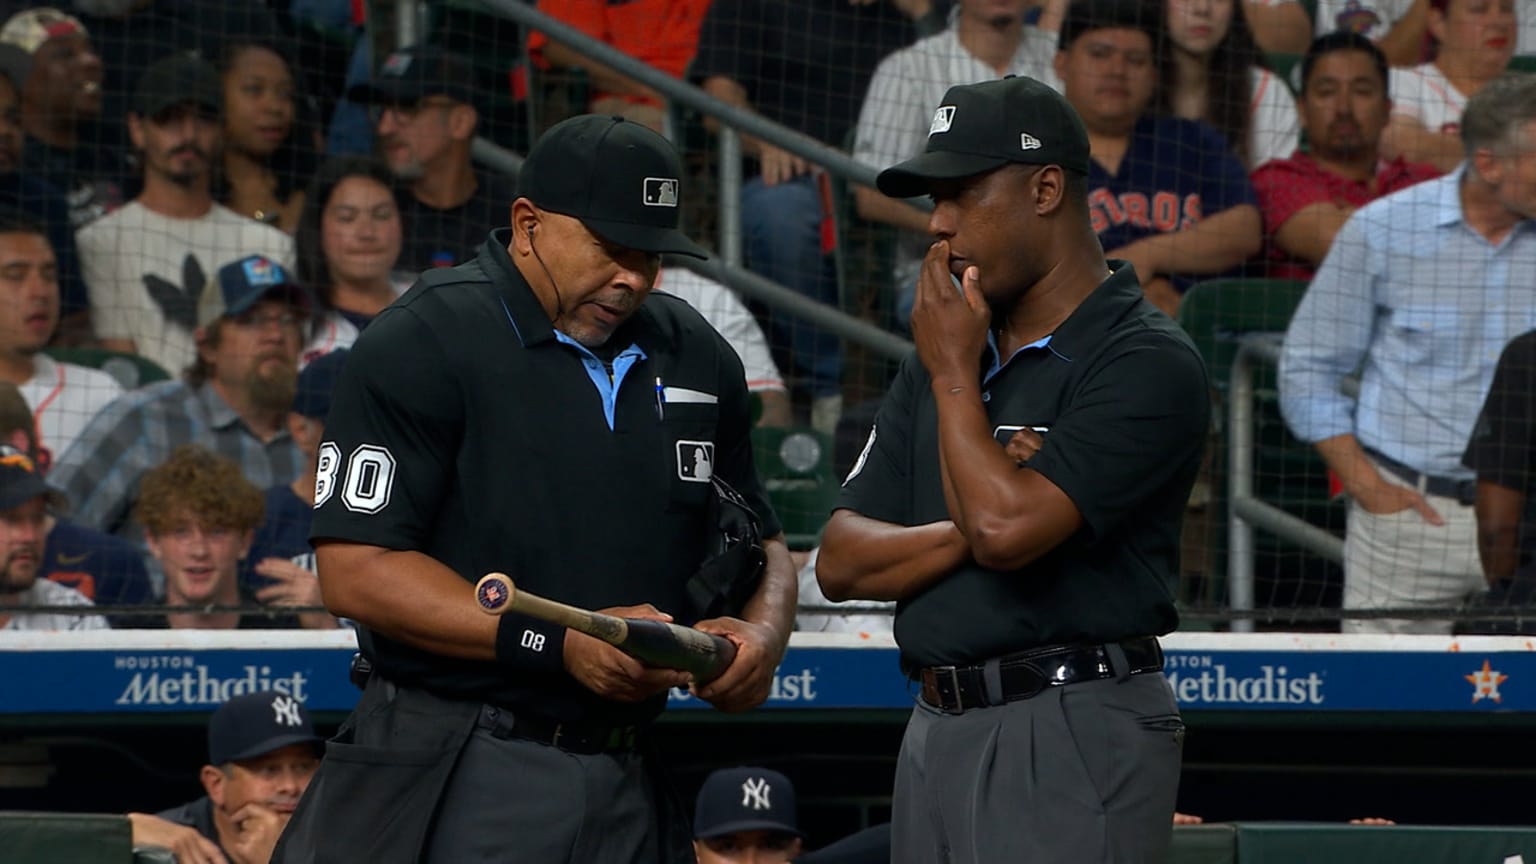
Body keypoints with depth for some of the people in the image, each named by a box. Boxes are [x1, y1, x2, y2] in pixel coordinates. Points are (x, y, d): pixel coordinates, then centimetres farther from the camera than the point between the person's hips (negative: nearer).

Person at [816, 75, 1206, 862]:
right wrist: (968, 532, -9)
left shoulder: (1148, 362, -9)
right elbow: (840, 562, 10)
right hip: (937, 732, 8)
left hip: (1074, 738, -8)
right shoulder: (942, 353, 16)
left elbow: (1006, 528, -21)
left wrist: (955, 376, -7)